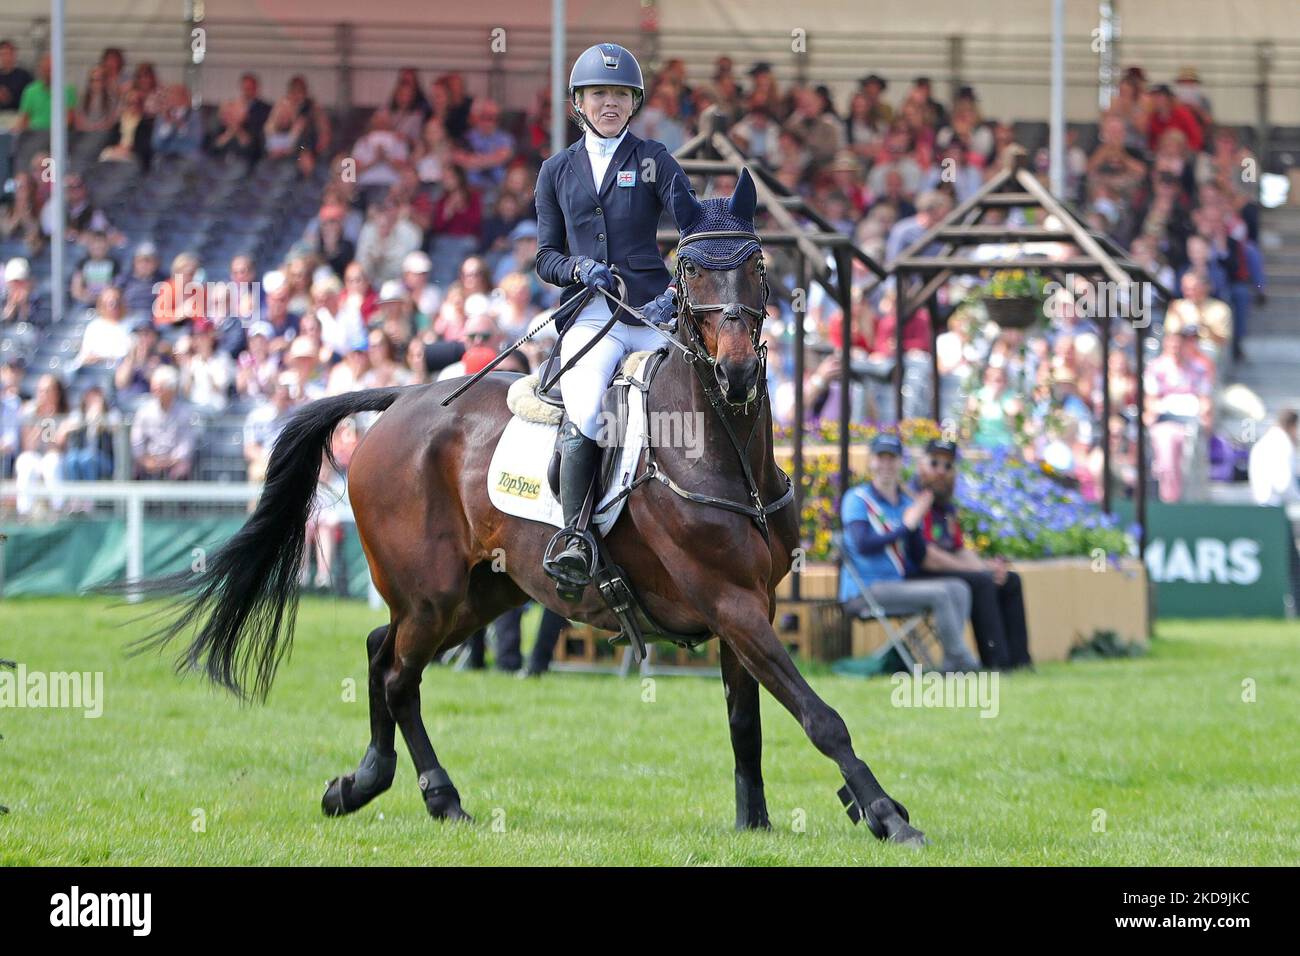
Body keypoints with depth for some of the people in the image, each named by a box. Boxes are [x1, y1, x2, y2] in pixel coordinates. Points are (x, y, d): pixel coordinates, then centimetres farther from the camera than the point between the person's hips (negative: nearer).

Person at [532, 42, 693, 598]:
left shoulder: (652, 160, 11)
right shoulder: (558, 171, 17)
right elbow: (545, 256, 16)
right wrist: (579, 269, -7)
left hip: (653, 310, 0)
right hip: (590, 315, 0)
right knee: (584, 411, -28)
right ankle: (575, 543, -32)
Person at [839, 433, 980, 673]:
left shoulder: (907, 503, 14)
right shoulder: (857, 499, -4)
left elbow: (918, 559, 10)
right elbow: (862, 545, -20)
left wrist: (916, 525, -8)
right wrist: (905, 526, -17)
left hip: (900, 586, 7)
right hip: (864, 593, -7)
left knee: (959, 588, -10)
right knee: (940, 593, -22)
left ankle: (951, 664, -18)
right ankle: (962, 661, -15)